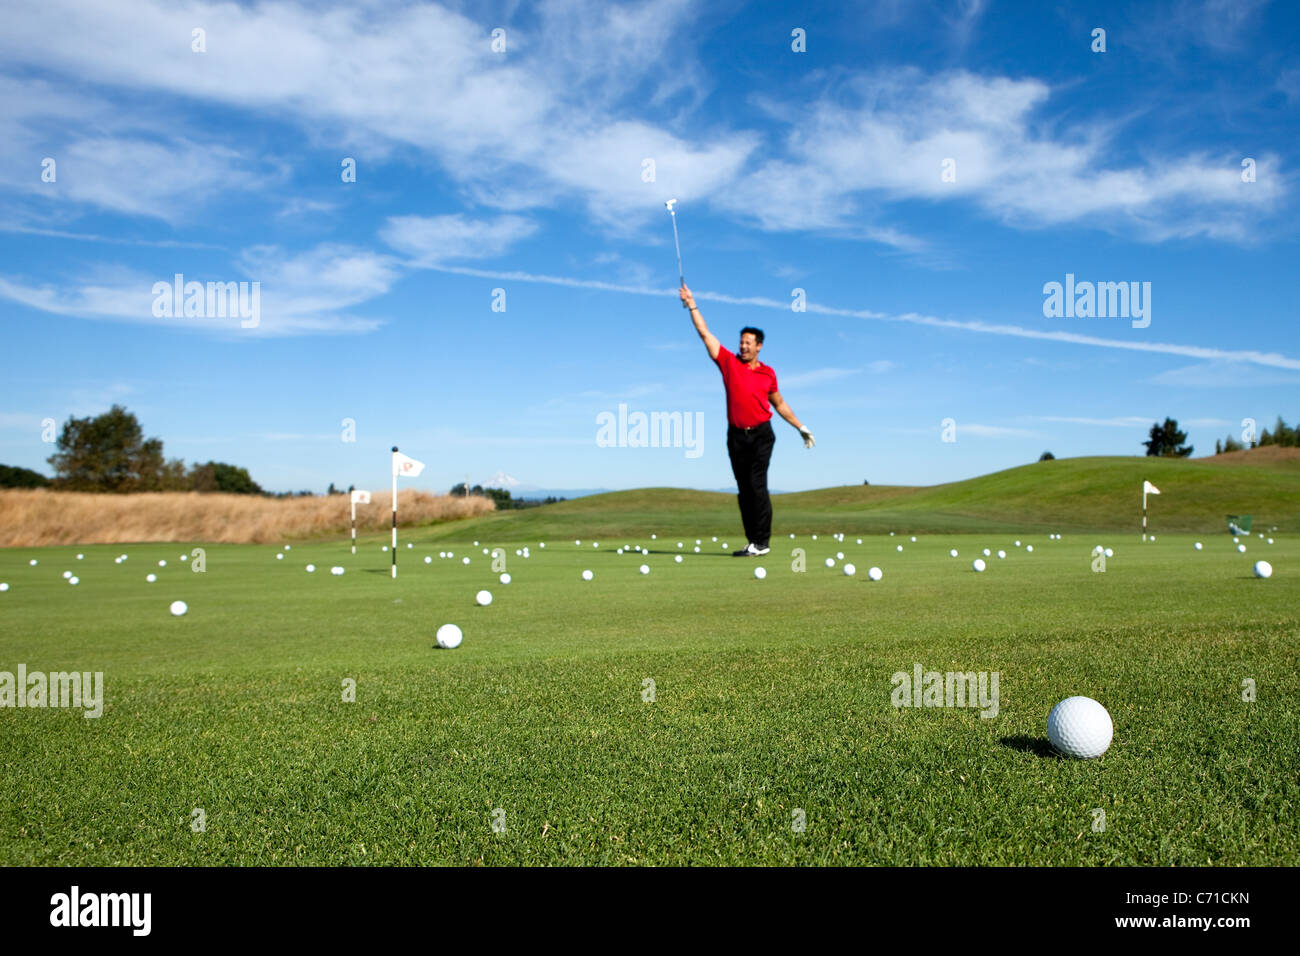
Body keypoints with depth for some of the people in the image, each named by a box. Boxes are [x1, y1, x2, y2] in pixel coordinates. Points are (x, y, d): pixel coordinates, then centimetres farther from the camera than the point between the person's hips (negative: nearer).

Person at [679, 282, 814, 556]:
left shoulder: (768, 373, 6)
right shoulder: (729, 363, 5)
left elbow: (779, 404, 18)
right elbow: (705, 333, 3)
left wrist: (801, 427, 19)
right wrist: (692, 305, -1)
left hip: (761, 434, -2)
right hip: (736, 436, 2)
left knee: (757, 486, -11)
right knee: (743, 490, 4)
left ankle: (762, 542, -7)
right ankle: (753, 541, 10)